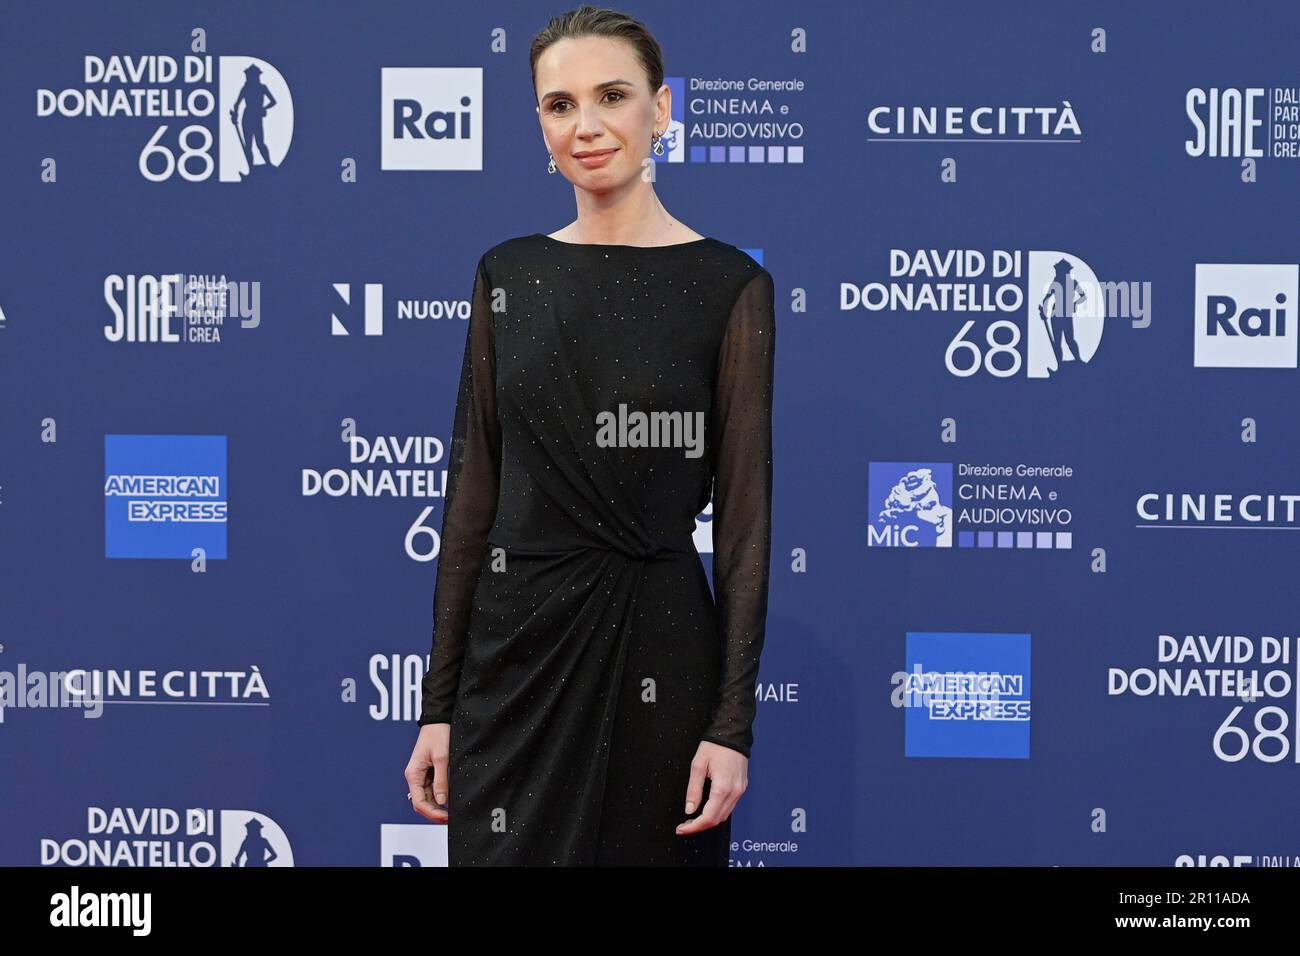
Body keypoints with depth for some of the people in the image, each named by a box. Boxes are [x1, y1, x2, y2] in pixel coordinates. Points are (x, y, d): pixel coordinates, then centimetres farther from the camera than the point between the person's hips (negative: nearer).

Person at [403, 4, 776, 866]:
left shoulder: (726, 284, -4)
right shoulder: (508, 274, 6)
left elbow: (746, 511, -5)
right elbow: (473, 489, 7)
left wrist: (735, 721, -10)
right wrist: (439, 700, 4)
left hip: (658, 648, -3)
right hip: (515, 644, 3)